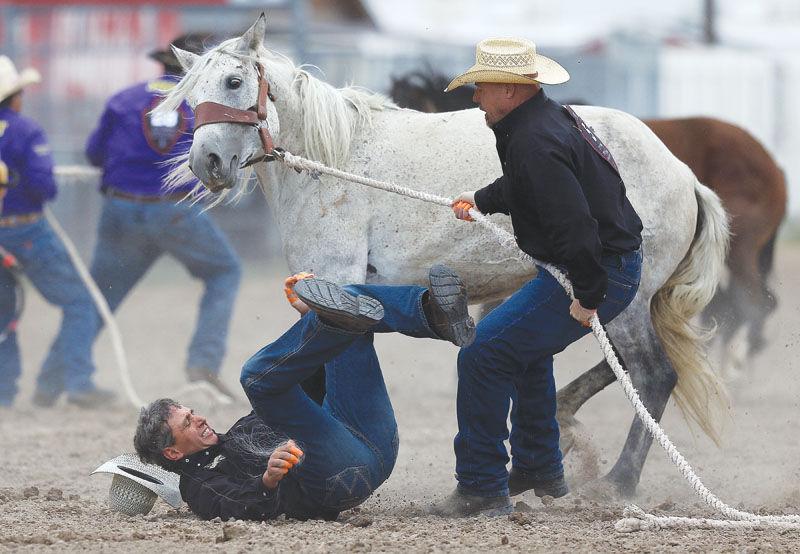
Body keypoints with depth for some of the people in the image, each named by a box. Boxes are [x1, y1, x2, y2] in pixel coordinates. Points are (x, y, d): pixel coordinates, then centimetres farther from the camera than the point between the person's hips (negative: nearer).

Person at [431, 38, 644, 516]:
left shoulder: (534, 143, -23)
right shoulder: (548, 118, 12)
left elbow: (573, 224, -30)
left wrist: (588, 297, -26)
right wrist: (481, 201, 45)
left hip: (597, 275, -11)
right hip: (617, 267, 11)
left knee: (484, 354, -11)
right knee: (527, 347, 32)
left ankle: (482, 489, -6)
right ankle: (540, 469, 41)